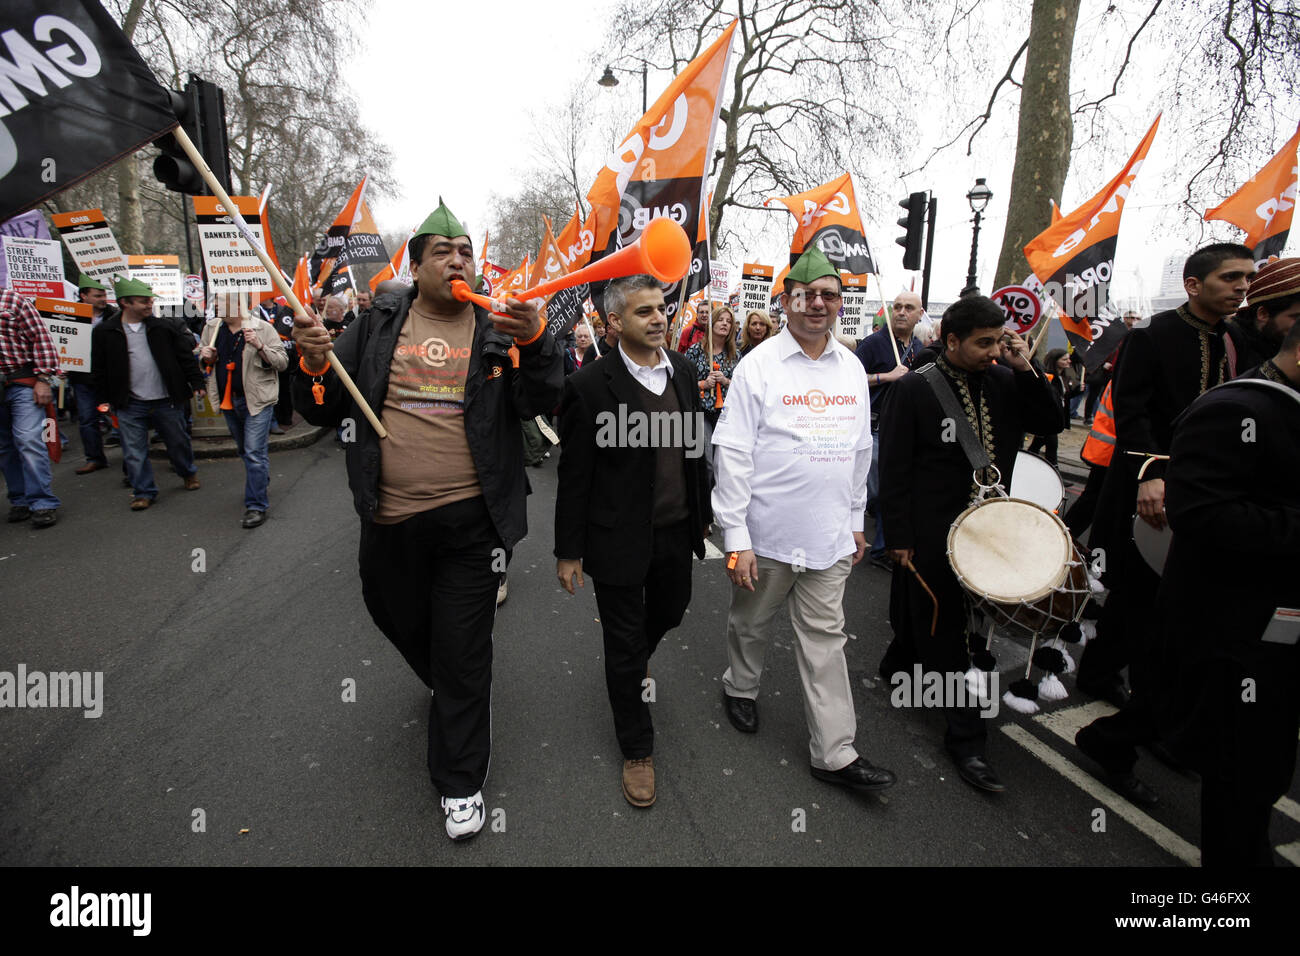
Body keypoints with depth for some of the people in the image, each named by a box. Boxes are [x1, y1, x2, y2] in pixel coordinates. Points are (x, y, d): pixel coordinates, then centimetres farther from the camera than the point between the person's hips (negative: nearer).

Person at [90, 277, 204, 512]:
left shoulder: (164, 327, 0)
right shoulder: (105, 332, 0)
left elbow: (186, 356, 5)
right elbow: (99, 370, 6)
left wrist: (196, 383, 0)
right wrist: (104, 399, 5)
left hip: (166, 401, 0)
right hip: (130, 405, 0)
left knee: (179, 442, 14)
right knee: (134, 453, 3)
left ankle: (188, 473, 39)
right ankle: (144, 492, 16)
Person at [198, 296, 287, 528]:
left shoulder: (262, 328, -8)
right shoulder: (212, 328, 8)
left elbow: (282, 363, -10)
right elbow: (204, 359, 21)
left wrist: (260, 347, -25)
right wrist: (207, 357, -2)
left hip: (257, 399, -6)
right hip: (228, 400, 6)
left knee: (254, 452, -9)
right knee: (244, 450, 20)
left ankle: (256, 506, -2)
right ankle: (261, 482, 43)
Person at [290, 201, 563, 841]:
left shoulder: (498, 329, -1)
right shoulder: (378, 327, 4)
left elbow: (539, 402, -13)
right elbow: (323, 411, 5)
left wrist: (534, 339, -30)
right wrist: (312, 365, -17)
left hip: (471, 523, -3)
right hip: (390, 520, 4)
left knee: (463, 653, 7)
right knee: (400, 620, 25)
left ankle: (459, 781, 28)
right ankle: (444, 685, 60)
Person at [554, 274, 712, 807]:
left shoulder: (683, 372, 1)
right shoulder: (589, 387, -16)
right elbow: (574, 476, -12)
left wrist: (703, 512, 14)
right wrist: (569, 551, -9)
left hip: (676, 532, 6)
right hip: (619, 539, -5)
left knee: (669, 614, 25)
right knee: (624, 643, 10)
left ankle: (633, 664, 60)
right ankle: (637, 749, 31)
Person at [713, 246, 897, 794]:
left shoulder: (852, 368, 8)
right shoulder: (759, 365, -8)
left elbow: (860, 450, 15)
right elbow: (732, 453, -11)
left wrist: (855, 518, 16)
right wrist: (736, 536, -14)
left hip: (830, 536, 4)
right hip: (767, 533, -3)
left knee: (824, 637, 9)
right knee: (752, 622, 16)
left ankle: (835, 753, 19)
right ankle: (741, 687, 44)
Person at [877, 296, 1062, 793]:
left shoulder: (1004, 381, 4)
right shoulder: (913, 389, -11)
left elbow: (1052, 424, 3)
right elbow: (893, 468, -11)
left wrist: (1026, 370, -7)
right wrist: (898, 537, -12)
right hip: (930, 532, -5)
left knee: (933, 617, 20)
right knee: (943, 631, 4)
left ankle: (898, 663, 48)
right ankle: (965, 736, 14)